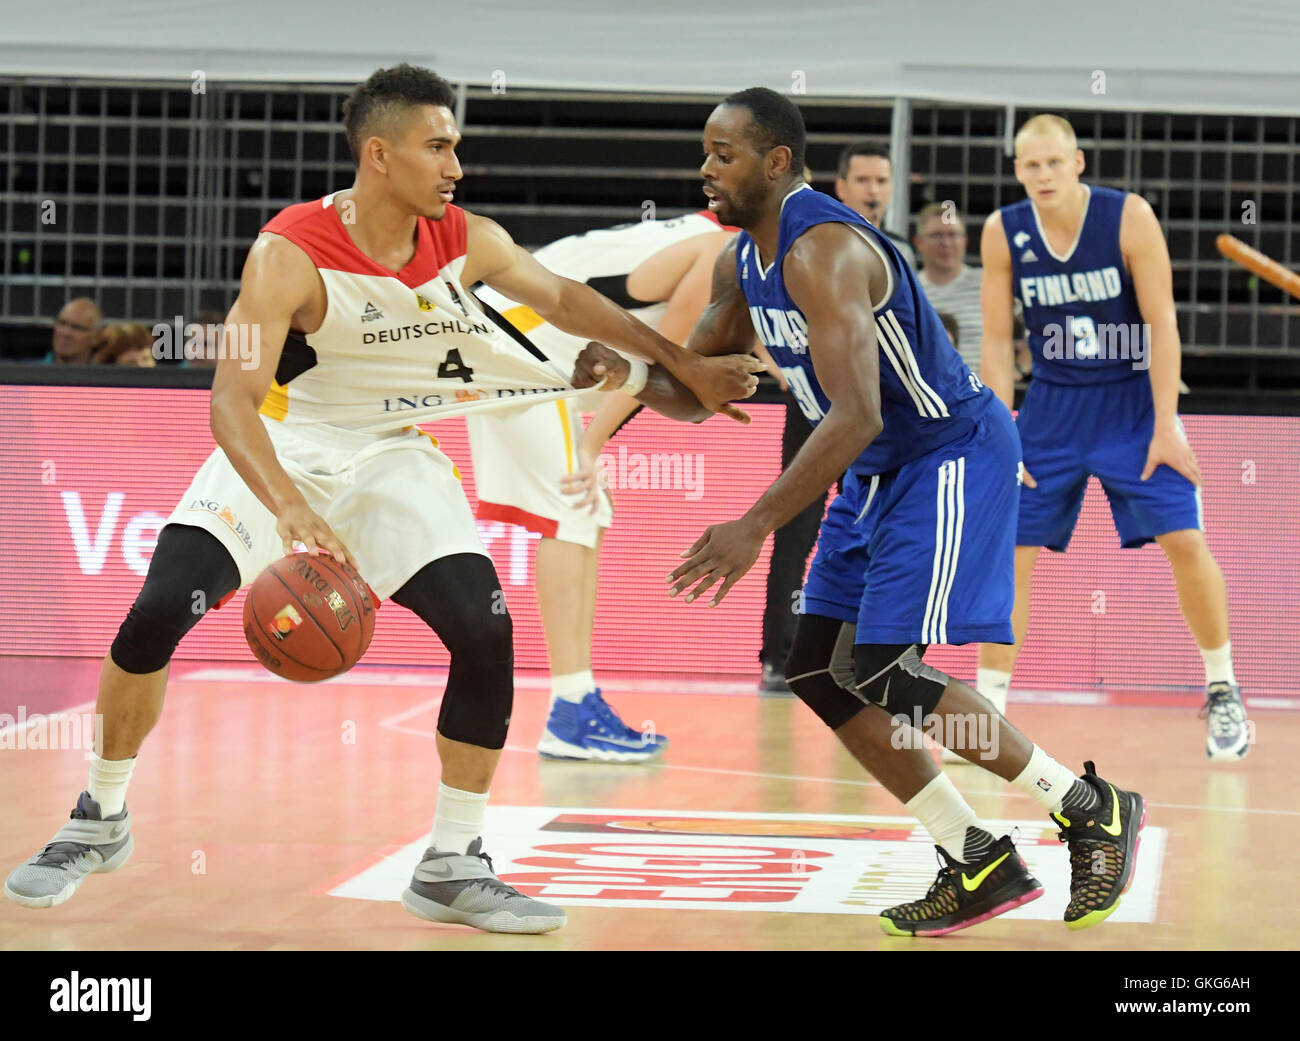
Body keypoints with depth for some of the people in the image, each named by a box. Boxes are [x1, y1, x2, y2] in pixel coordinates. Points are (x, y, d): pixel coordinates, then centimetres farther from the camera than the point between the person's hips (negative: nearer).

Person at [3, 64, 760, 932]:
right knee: (156, 615, -17)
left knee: (486, 635, -12)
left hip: (392, 456, 4)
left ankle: (452, 868, 0)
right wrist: (290, 510, -49)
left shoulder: (468, 242, -11)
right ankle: (100, 821, 6)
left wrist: (684, 366, 12)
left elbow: (565, 300, 7)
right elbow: (233, 396, -33)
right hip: (281, 449, -4)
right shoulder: (291, 254, -26)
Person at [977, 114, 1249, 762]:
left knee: (1185, 540, -10)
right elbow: (997, 341, -1)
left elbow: (1162, 324, -12)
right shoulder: (1002, 233, -8)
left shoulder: (1130, 218, -16)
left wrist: (1165, 427, -15)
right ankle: (988, 707, 6)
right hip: (1054, 405, 2)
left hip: (1132, 399, -2)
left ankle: (1223, 694, 8)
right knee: (1008, 552, -4)